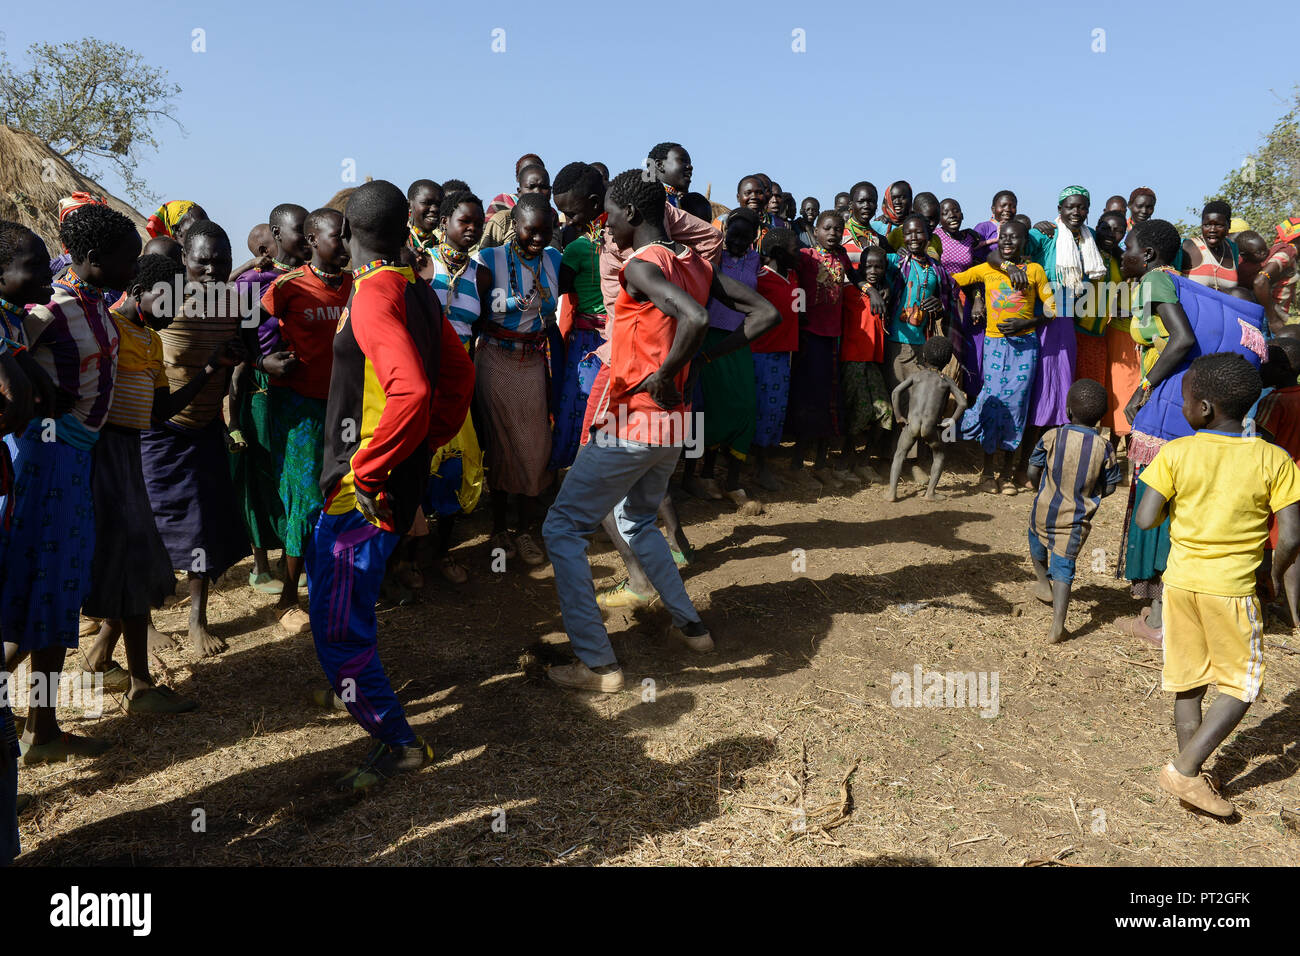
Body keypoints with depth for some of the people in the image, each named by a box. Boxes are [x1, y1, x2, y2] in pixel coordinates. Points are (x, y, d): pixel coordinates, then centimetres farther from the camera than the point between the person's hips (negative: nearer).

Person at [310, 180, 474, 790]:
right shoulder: (417, 291, 9)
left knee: (338, 627, -4)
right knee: (324, 572, 30)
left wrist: (367, 469, -24)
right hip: (400, 476, 10)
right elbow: (459, 374, 19)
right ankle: (361, 688, 46)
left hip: (363, 490, -10)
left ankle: (398, 743, 5)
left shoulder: (373, 295, -19)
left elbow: (411, 391, -34)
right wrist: (428, 441, 17)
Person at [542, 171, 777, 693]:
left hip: (630, 424, -8)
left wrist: (664, 375, -21)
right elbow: (766, 313, 5)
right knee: (637, 521, 29)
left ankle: (596, 663, 1)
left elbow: (695, 318, -35)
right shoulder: (696, 265, 7)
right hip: (671, 425, 8)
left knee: (563, 529, 2)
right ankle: (690, 624, 32)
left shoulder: (641, 265, -17)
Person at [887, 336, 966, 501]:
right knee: (939, 456, 25)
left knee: (899, 455, 20)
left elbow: (896, 392, 1)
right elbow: (963, 403, 4)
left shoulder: (916, 375, 15)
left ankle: (892, 491, 5)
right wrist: (952, 420, 14)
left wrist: (898, 417, 7)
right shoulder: (946, 380, 15)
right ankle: (930, 491, 14)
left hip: (911, 424, 0)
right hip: (932, 427, 0)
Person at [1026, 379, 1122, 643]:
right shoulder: (1104, 448, -9)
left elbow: (1033, 473, -6)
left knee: (1036, 542, 32)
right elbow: (1109, 487, -2)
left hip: (1044, 511, 0)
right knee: (1063, 568, 3)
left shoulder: (1052, 437, -12)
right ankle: (1057, 627, -6)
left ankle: (1044, 585, 49)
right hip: (1076, 520, 0)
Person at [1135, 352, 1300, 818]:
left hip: (1181, 581, 2)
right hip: (1233, 587, -2)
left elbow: (1146, 519, -13)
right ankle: (1184, 768, 2)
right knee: (1241, 685, 11)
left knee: (1188, 678, 16)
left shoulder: (1175, 453, -10)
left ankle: (1191, 770, 25)